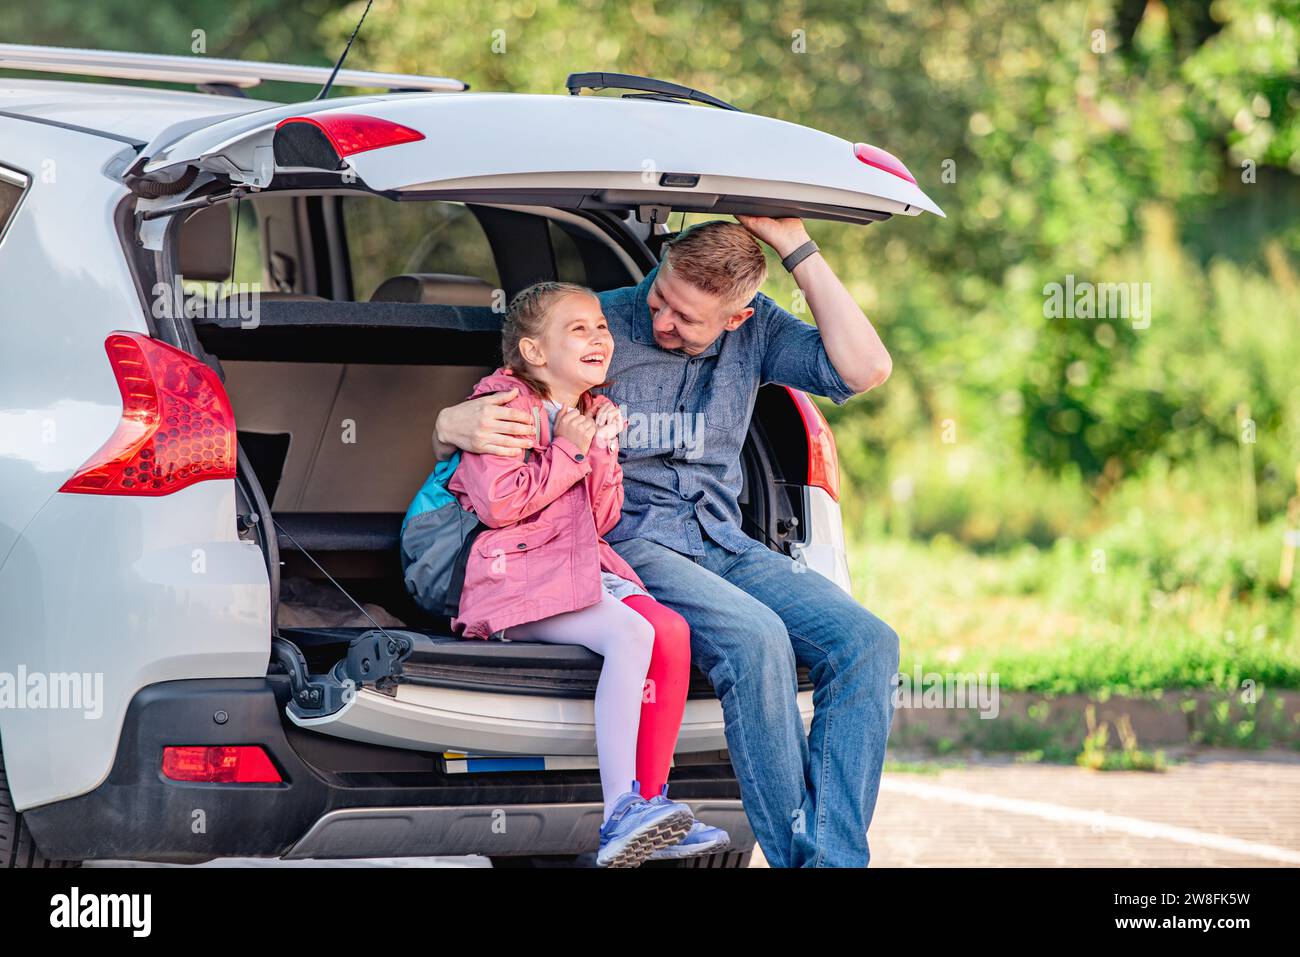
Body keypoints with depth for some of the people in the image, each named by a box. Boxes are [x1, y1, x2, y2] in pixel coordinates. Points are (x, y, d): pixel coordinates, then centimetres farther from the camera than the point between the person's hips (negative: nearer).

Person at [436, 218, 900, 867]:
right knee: (755, 636, -34)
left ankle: (835, 858, -24)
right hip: (628, 542, -5)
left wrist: (797, 248, -8)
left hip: (723, 544, 5)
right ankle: (797, 853, -26)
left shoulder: (754, 330, 7)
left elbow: (864, 369, -7)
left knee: (867, 643, -18)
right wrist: (454, 424, -25)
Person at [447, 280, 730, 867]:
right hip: (513, 582, -8)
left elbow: (602, 521, 17)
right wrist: (567, 453, -7)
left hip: (582, 570, 8)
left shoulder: (594, 416, 22)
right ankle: (619, 816, -37)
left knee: (672, 631, -21)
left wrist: (601, 452, 2)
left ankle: (651, 803, -20)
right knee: (630, 634, -31)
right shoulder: (505, 405, -1)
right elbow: (497, 504, -14)